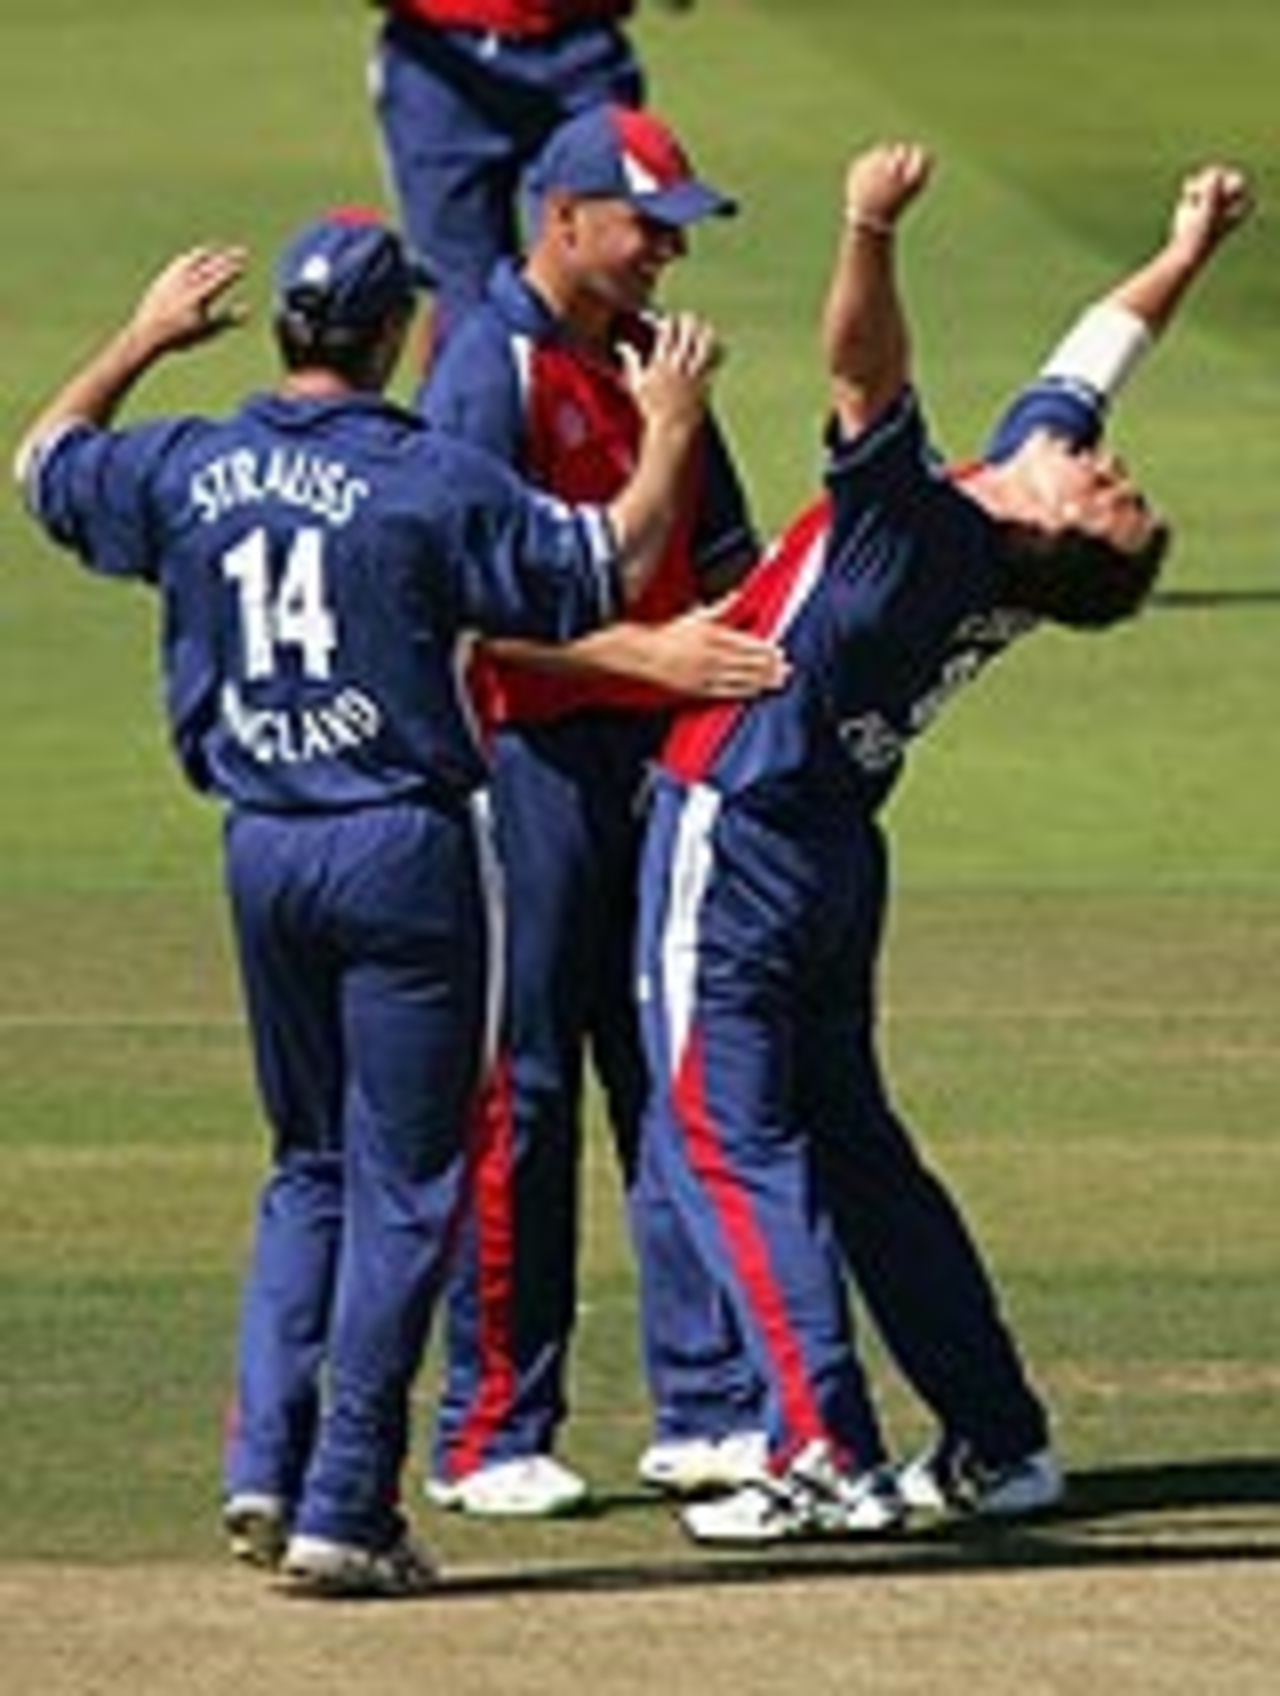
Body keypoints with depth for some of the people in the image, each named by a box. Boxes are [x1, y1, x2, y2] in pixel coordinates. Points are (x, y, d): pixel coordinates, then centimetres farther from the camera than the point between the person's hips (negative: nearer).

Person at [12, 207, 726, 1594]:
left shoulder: (186, 467, 2)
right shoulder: (429, 480, -12)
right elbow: (611, 566, -10)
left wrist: (143, 340, 33)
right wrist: (669, 430, 4)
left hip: (260, 849, 5)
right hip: (402, 850, -5)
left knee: (310, 1165, 20)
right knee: (400, 1185, 1)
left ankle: (267, 1464, 8)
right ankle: (345, 1513, -1)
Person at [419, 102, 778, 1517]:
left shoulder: (650, 360, 15)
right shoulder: (489, 369, -10)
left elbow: (723, 553, 21)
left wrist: (761, 650, 1)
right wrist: (644, 652, -27)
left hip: (661, 758, 8)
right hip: (532, 754, -8)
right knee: (520, 1095, -3)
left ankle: (707, 1413, 11)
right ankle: (490, 1436, 3)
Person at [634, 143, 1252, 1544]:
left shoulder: (917, 534, -24)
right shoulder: (1002, 527, -3)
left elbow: (866, 374, -41)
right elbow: (1094, 357, 13)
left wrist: (871, 233, -54)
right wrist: (1189, 252, 26)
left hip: (739, 836, -9)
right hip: (833, 840, 9)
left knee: (725, 1138, -8)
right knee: (845, 1137, 17)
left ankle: (831, 1458, -15)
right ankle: (997, 1441, 19)